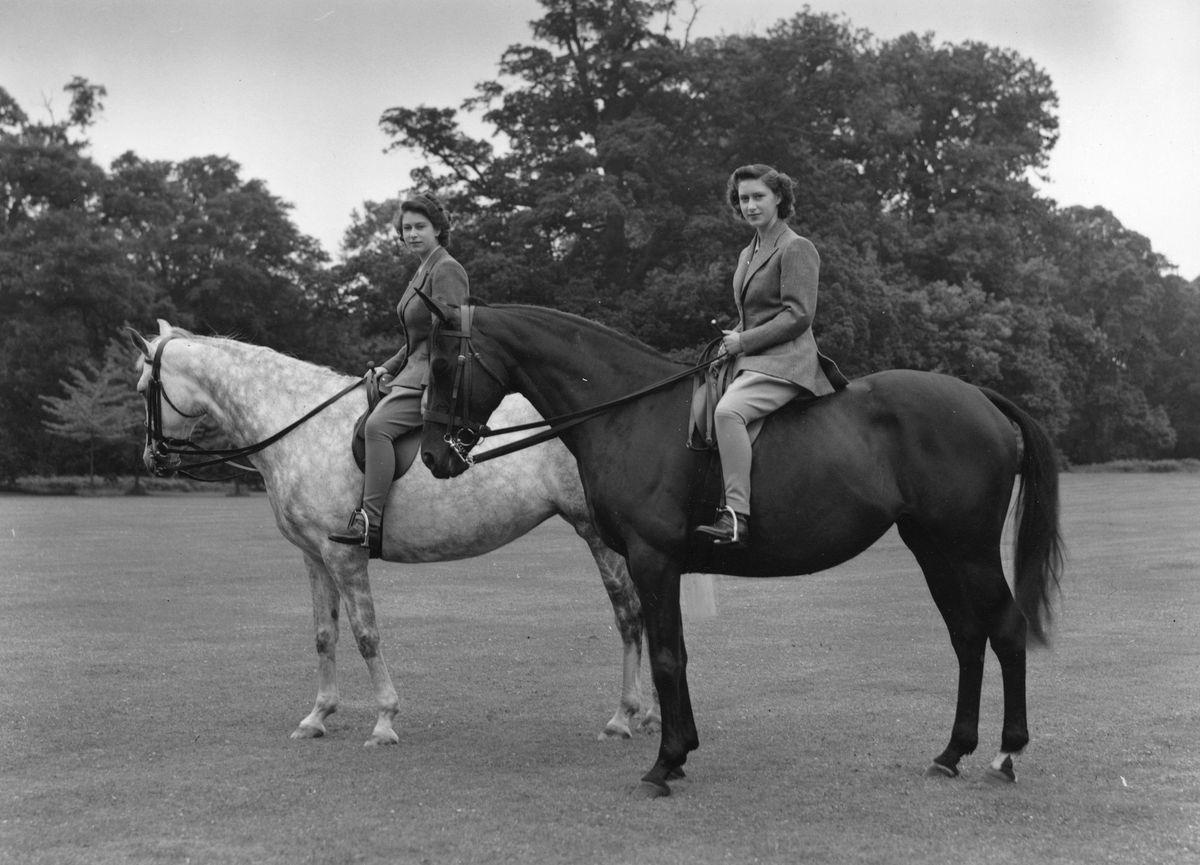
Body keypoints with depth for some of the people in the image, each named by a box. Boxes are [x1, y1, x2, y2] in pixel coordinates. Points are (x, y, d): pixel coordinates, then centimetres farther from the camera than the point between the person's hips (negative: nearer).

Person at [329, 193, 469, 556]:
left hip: (438, 377, -11)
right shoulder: (423, 271, 21)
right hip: (416, 370, 11)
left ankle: (370, 521, -33)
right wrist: (388, 368, 14)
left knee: (378, 424, -29)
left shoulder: (446, 271, -10)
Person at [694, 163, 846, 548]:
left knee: (727, 410, -33)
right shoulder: (747, 254, 22)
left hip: (785, 363, -10)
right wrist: (732, 339, 9)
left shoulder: (797, 248, -4)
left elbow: (798, 315, -13)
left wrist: (743, 342, -13)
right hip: (748, 363, 10)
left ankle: (737, 516, -39)